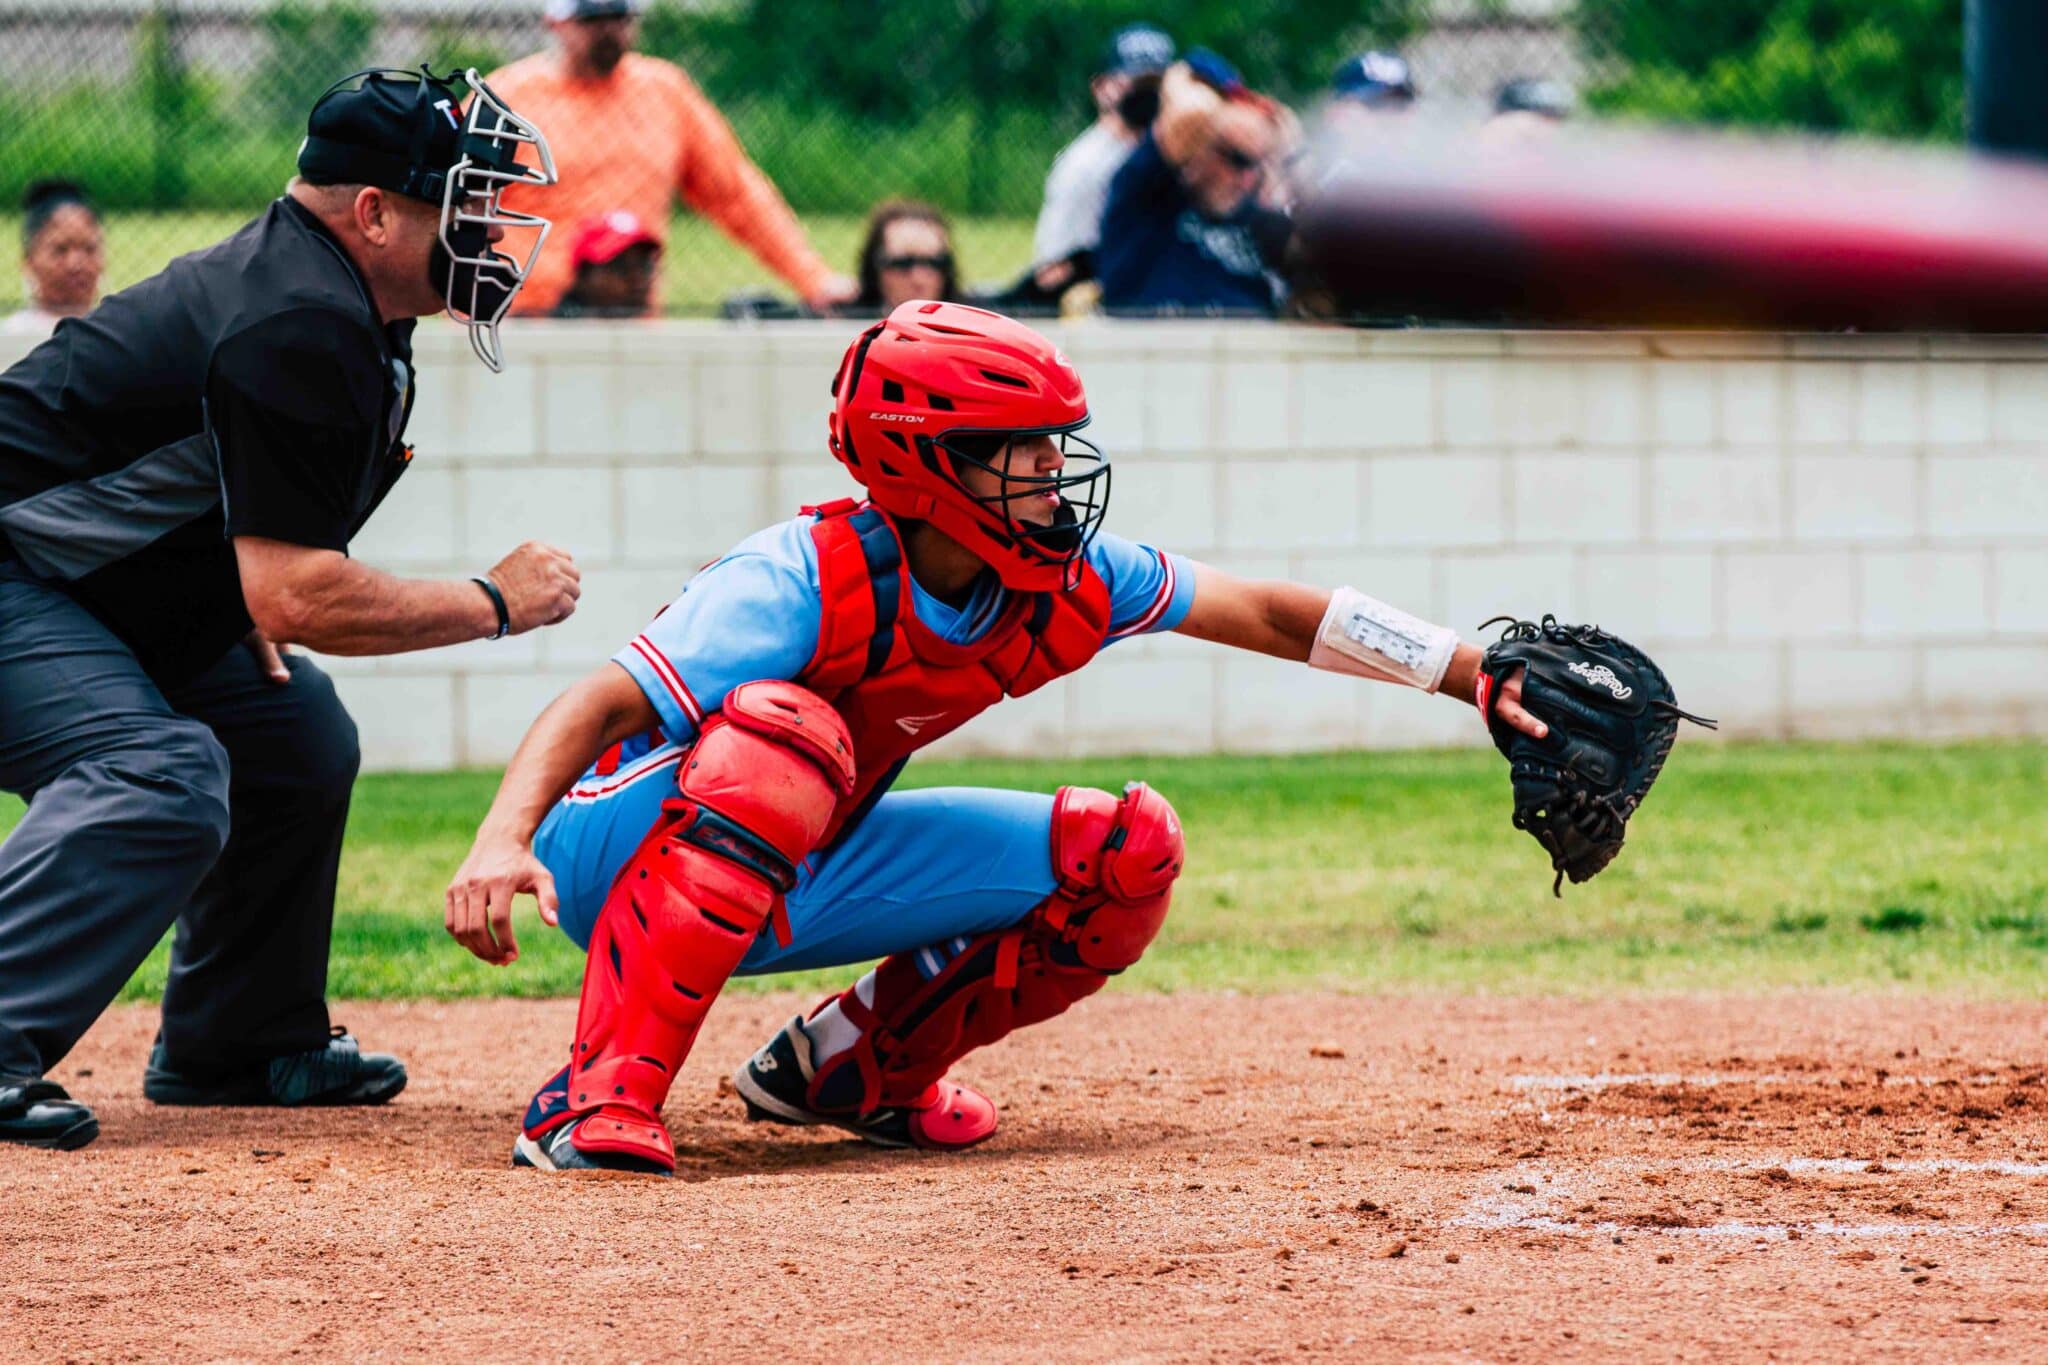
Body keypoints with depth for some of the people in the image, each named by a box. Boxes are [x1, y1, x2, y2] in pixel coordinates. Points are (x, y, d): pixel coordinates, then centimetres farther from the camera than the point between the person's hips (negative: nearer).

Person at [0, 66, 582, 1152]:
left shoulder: (358, 315, 9)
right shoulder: (300, 327, -24)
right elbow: (298, 597, -28)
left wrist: (261, 616, 10)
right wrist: (493, 603, -17)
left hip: (102, 603, 11)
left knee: (297, 735, 16)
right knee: (165, 780, -29)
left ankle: (243, 1046, 23)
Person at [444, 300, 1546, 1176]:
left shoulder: (1066, 585, -10)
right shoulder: (808, 581, -30)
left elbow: (1268, 616, -3)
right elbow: (604, 704, -37)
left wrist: (1481, 677, -6)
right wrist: (501, 843, -53)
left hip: (785, 886, 7)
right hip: (619, 853, -7)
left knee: (1124, 852, -5)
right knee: (784, 732, -40)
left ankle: (852, 1066, 7)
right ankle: (600, 1097, -40)